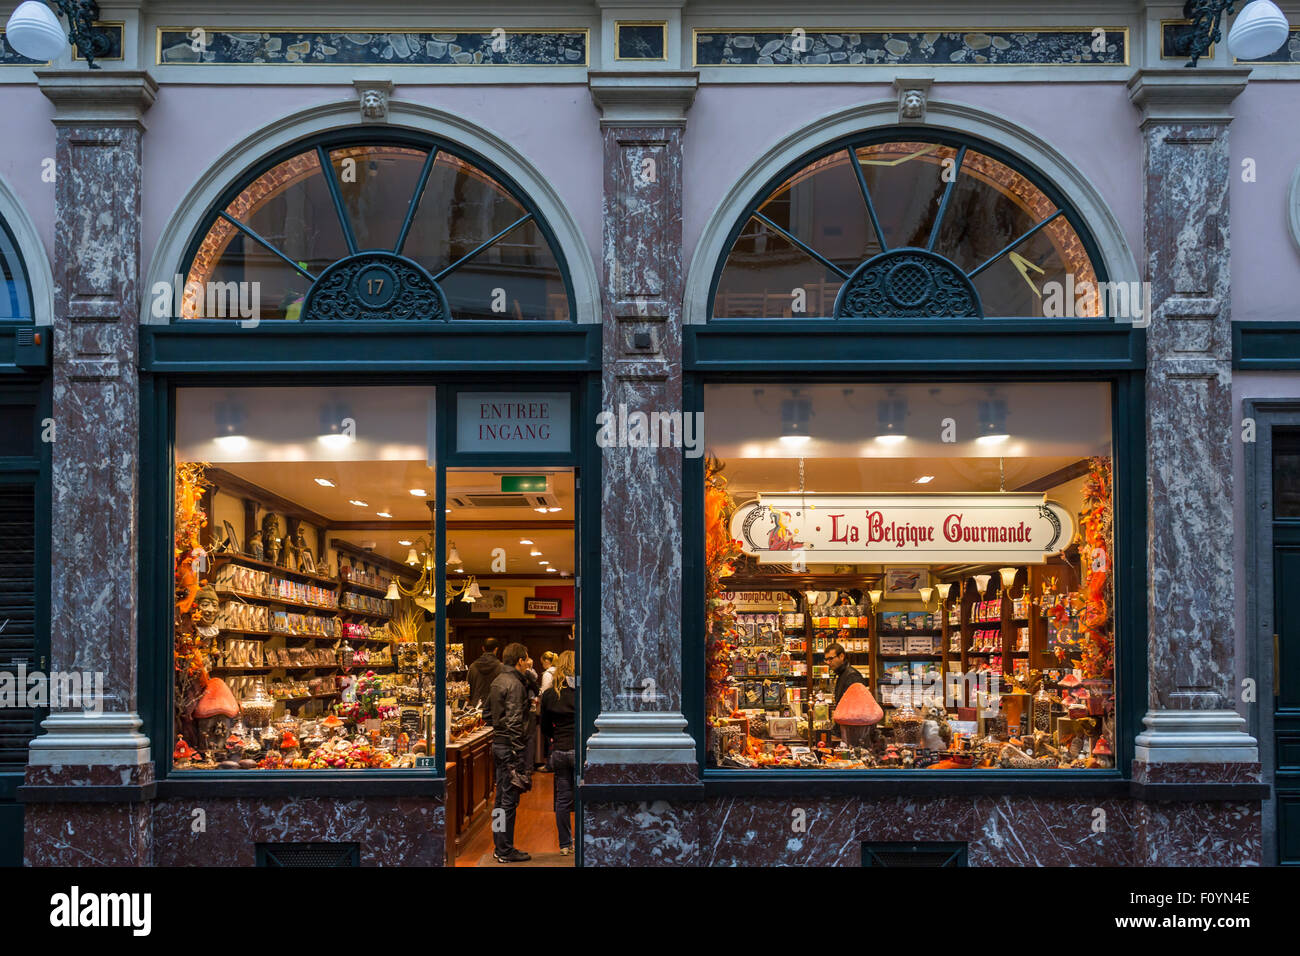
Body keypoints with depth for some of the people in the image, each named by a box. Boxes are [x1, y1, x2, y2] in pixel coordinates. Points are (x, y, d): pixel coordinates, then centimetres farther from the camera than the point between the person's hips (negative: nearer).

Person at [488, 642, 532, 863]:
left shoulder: (497, 681, 13)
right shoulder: (514, 684, -16)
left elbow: (488, 711, 20)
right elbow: (514, 722, -21)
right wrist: (519, 758, -20)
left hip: (497, 743, 10)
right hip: (511, 745, -10)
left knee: (501, 799, 15)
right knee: (509, 800, -4)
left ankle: (499, 847, 21)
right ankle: (506, 852, 0)